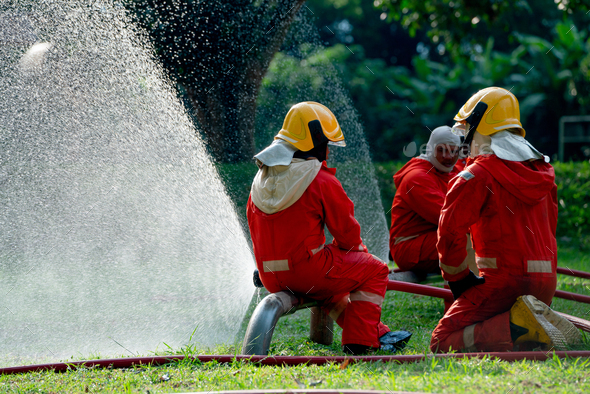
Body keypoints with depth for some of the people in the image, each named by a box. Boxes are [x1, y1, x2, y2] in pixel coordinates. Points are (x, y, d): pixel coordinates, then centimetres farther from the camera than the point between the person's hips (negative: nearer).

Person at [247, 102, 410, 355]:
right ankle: (357, 342, 6)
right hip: (308, 272, -8)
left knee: (330, 288, 36)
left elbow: (256, 228, 17)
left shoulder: (262, 178, 9)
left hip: (271, 279, 8)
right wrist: (355, 247, 17)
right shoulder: (322, 181, -13)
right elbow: (346, 229, -5)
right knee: (375, 270, 11)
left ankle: (376, 334, 38)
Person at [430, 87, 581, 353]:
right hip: (545, 281, 7)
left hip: (504, 280, -7)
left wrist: (458, 279, 2)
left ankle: (517, 327, -24)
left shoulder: (478, 174, -8)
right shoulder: (543, 170, 15)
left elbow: (450, 233, -12)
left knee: (442, 345, -4)